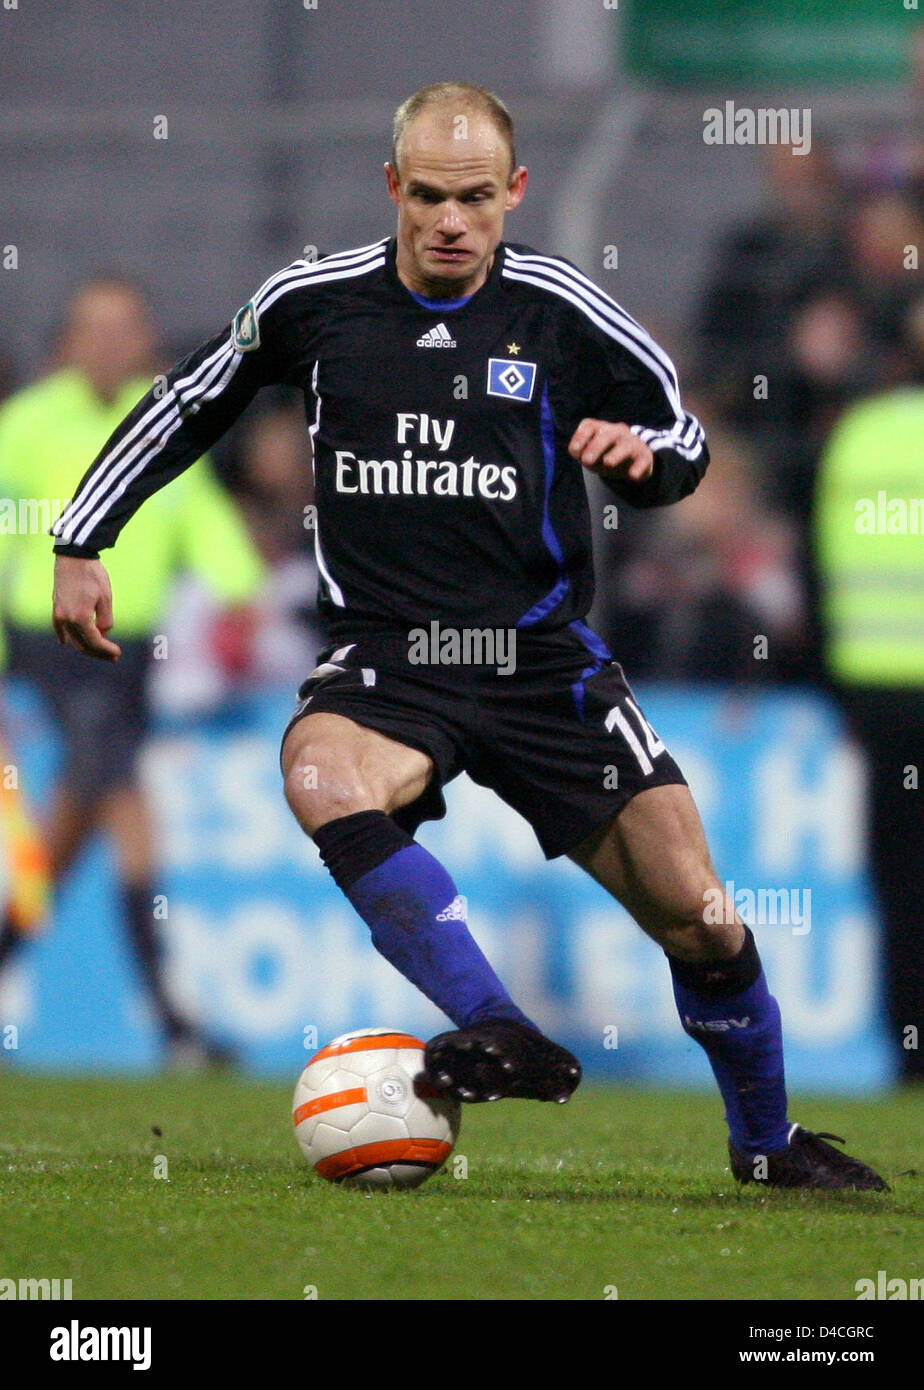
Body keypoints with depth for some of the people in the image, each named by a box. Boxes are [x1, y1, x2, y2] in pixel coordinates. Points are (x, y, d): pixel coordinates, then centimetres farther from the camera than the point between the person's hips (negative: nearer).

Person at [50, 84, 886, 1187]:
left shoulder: (560, 310, -2)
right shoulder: (314, 304, 1)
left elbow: (680, 438, 10)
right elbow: (186, 407, 17)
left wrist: (644, 454, -14)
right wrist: (80, 542, 15)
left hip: (543, 659, 0)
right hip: (385, 658, 0)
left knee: (698, 918, -3)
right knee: (320, 776, -37)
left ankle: (767, 1143, 23)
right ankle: (497, 1031, -40)